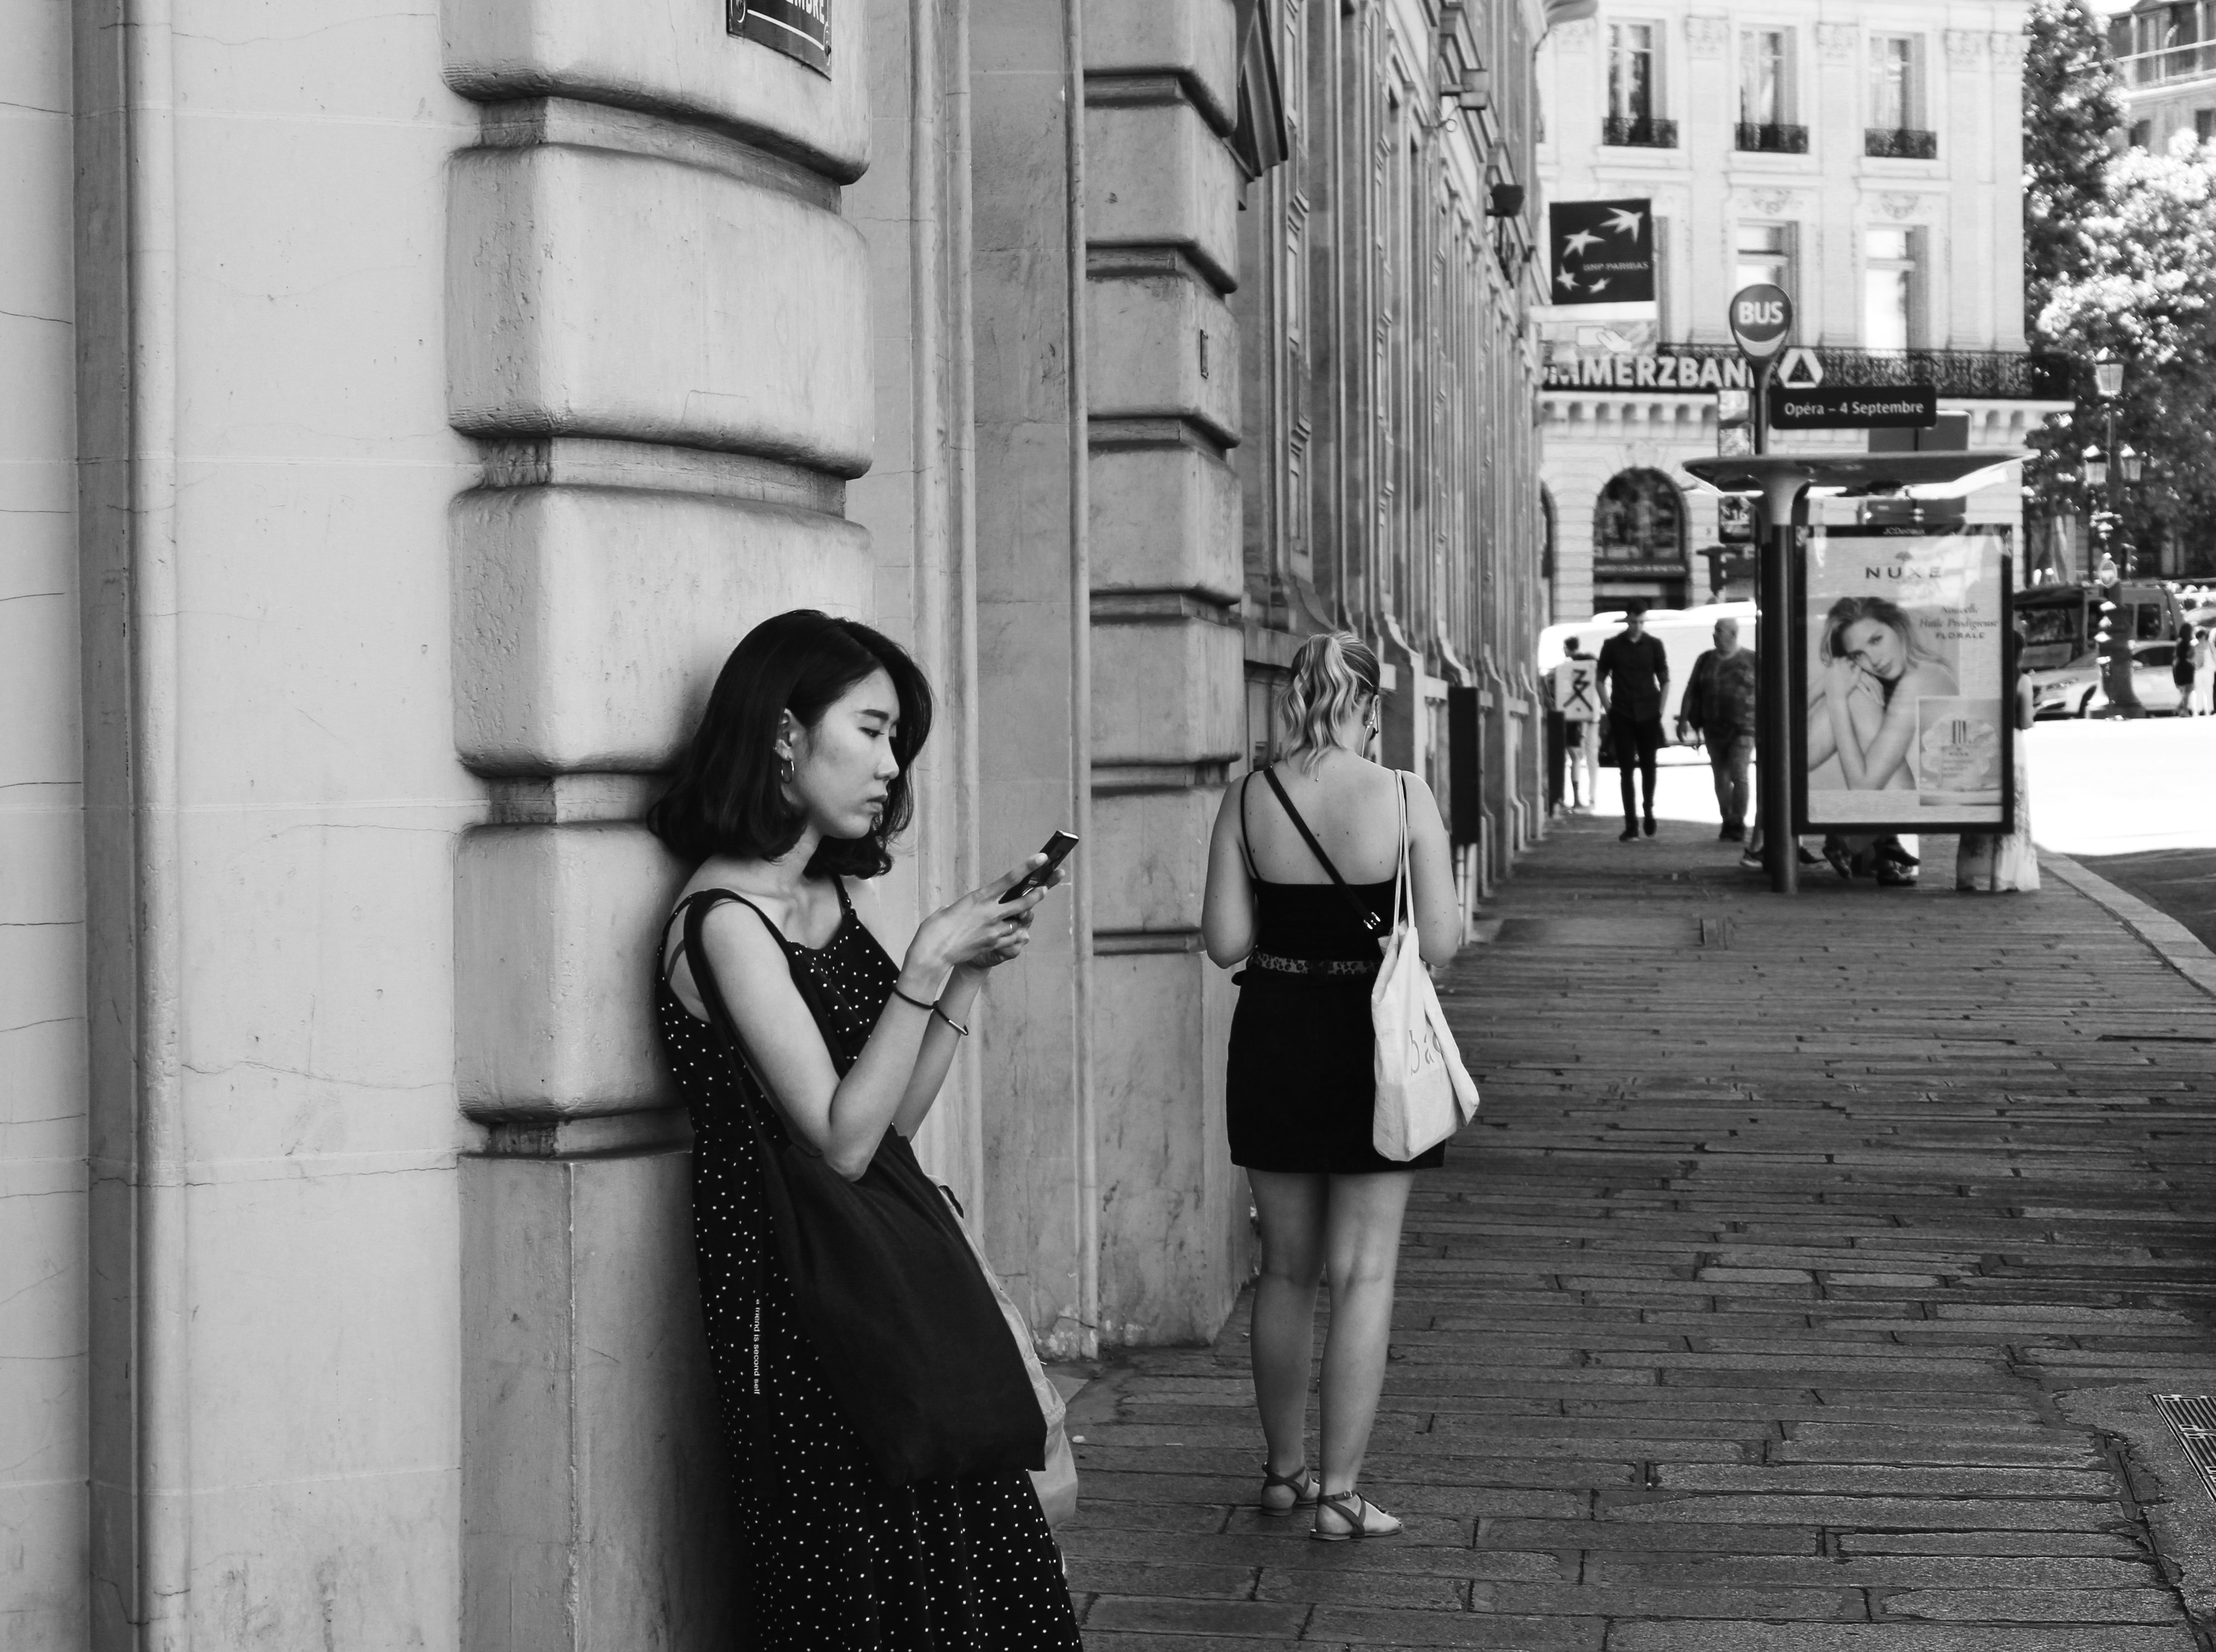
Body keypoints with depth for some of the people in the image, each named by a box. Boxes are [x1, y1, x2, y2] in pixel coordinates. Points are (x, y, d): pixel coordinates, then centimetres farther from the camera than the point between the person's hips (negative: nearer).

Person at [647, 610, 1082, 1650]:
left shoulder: (845, 895, 9)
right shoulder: (725, 920, -14)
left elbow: (900, 1113, 10)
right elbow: (843, 1139, -19)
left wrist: (970, 969, 0)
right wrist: (928, 959, -18)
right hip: (795, 1297, -8)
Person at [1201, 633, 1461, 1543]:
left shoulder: (1247, 799, -5)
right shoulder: (1405, 796, -11)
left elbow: (1224, 941, -5)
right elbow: (1440, 941, -11)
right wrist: (1429, 912, 10)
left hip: (1275, 1044, 3)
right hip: (1371, 1043, -3)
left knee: (1285, 1269, 16)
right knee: (1363, 1272, 3)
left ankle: (1285, 1470, 27)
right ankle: (1339, 1491, 3)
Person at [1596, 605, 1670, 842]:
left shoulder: (1654, 645, 3)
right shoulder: (1612, 646, 2)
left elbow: (1665, 680, 8)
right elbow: (1601, 679, 8)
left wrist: (1660, 710, 0)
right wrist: (1608, 708, -1)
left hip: (1648, 715, 0)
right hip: (1622, 716, 0)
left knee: (1648, 766, 3)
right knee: (1626, 769, -2)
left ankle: (1649, 811, 27)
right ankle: (1631, 825, -2)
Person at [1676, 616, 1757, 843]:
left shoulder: (1751, 660, 0)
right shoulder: (1706, 660, 8)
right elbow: (1692, 691, 8)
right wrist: (1684, 720, 1)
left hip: (1742, 728, -4)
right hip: (1714, 729, 4)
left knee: (1739, 775, -13)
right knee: (1721, 778, 7)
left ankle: (1739, 826, -10)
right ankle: (1728, 823, 18)